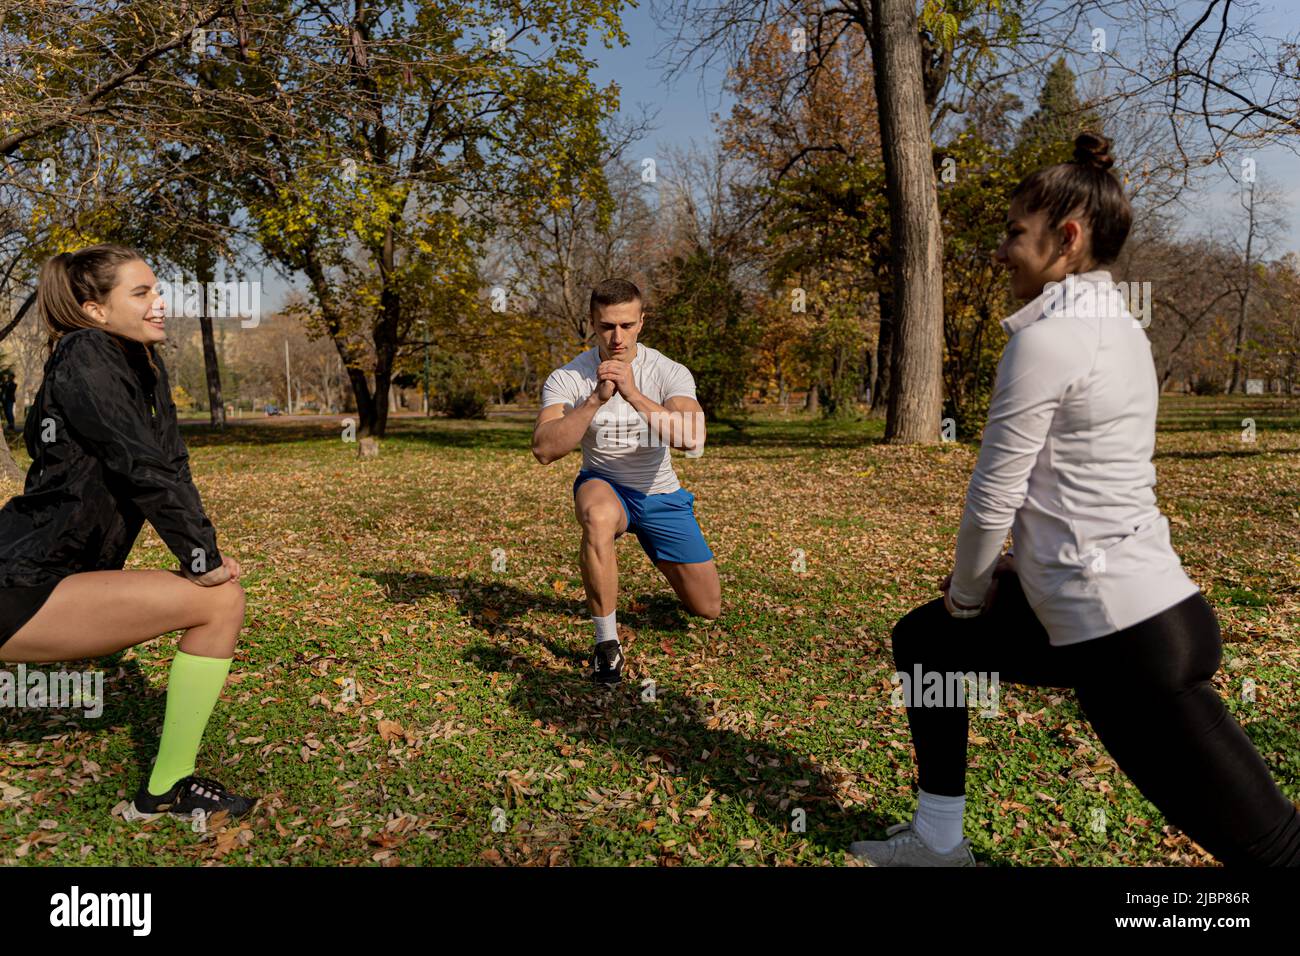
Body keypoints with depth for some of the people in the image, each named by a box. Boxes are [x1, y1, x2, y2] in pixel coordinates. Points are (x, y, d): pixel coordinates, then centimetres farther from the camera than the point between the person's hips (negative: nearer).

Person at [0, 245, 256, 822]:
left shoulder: (144, 366, 11)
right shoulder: (84, 360, -14)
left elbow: (172, 466, 7)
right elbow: (142, 469, -21)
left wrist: (207, 552, -4)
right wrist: (200, 559, -17)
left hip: (56, 579, 9)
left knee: (220, 595, 13)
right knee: (218, 601, -16)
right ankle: (167, 790, -2)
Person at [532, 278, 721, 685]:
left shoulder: (670, 373, -16)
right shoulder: (567, 378, -16)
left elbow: (692, 439, -33)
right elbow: (544, 450, -29)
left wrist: (634, 395, -43)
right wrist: (596, 399, -39)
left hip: (660, 495, 2)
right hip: (603, 484, -1)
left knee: (708, 609, 7)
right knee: (598, 518, -42)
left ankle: (667, 565, 44)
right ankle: (606, 642, -24)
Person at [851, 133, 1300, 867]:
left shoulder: (1047, 336, -17)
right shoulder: (1118, 325, 11)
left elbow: (994, 497, -14)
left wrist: (967, 594, 3)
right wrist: (1025, 561, 18)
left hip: (1124, 635, -10)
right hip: (1140, 602, 10)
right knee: (924, 641, 19)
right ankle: (939, 840, 32)